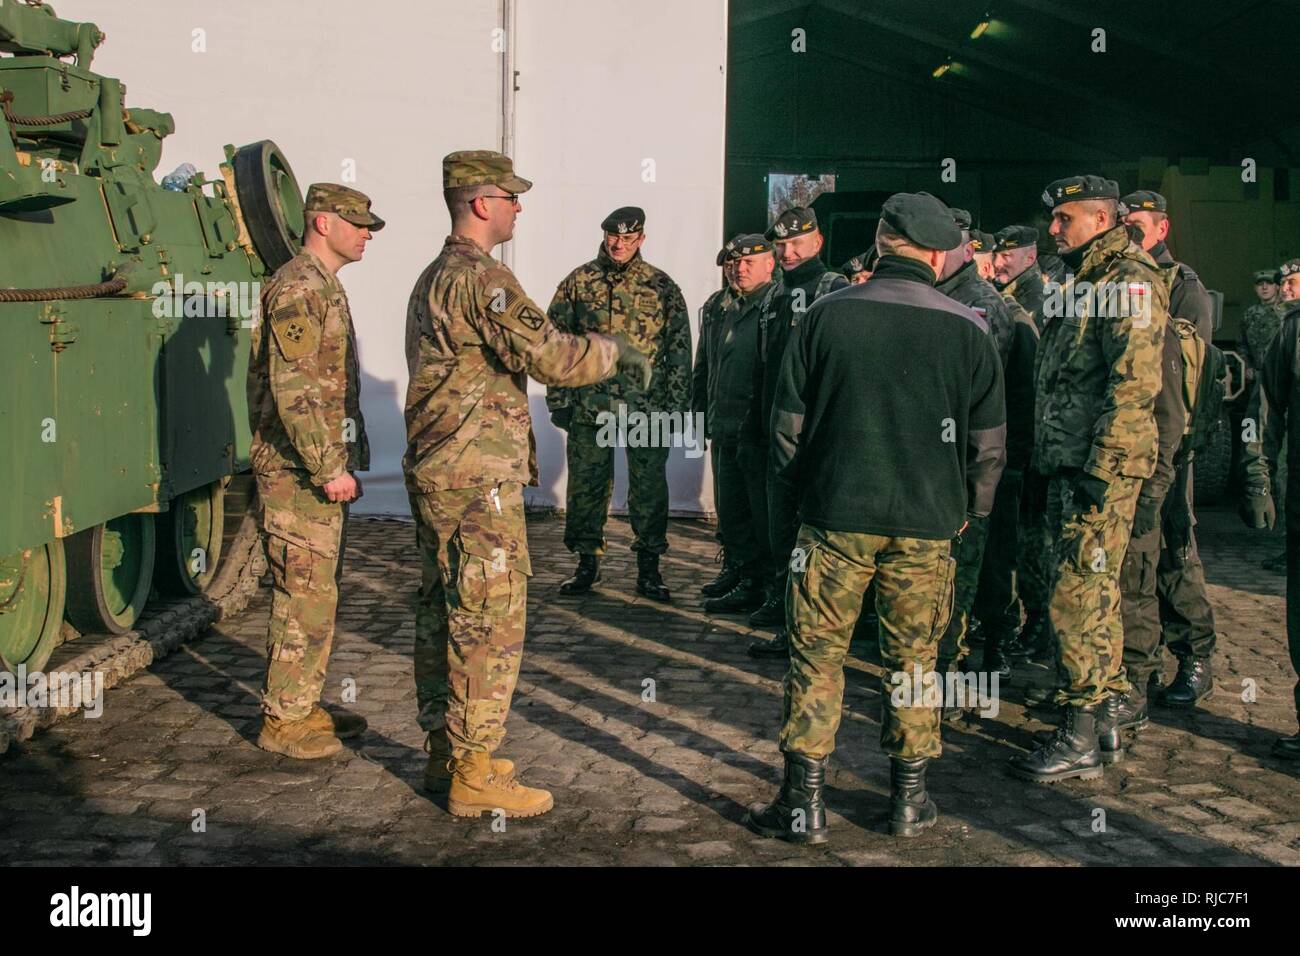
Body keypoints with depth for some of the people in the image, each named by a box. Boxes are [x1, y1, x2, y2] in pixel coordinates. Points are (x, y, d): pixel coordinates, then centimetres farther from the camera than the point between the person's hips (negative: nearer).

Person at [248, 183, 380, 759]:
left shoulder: (325, 288, 17)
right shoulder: (297, 289, -15)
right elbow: (292, 389, -22)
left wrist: (345, 461, 22)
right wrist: (328, 468, -22)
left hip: (322, 465, 10)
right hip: (298, 468, -10)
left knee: (321, 588, 14)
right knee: (304, 593, -5)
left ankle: (305, 705, 24)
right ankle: (283, 721, 5)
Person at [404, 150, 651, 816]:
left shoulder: (433, 278, 17)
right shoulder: (481, 277, -16)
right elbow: (549, 355, -22)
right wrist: (616, 350, -5)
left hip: (435, 473, 10)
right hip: (477, 480, -10)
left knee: (441, 616, 14)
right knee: (491, 624, -4)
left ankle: (446, 754, 24)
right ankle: (473, 774, 2)